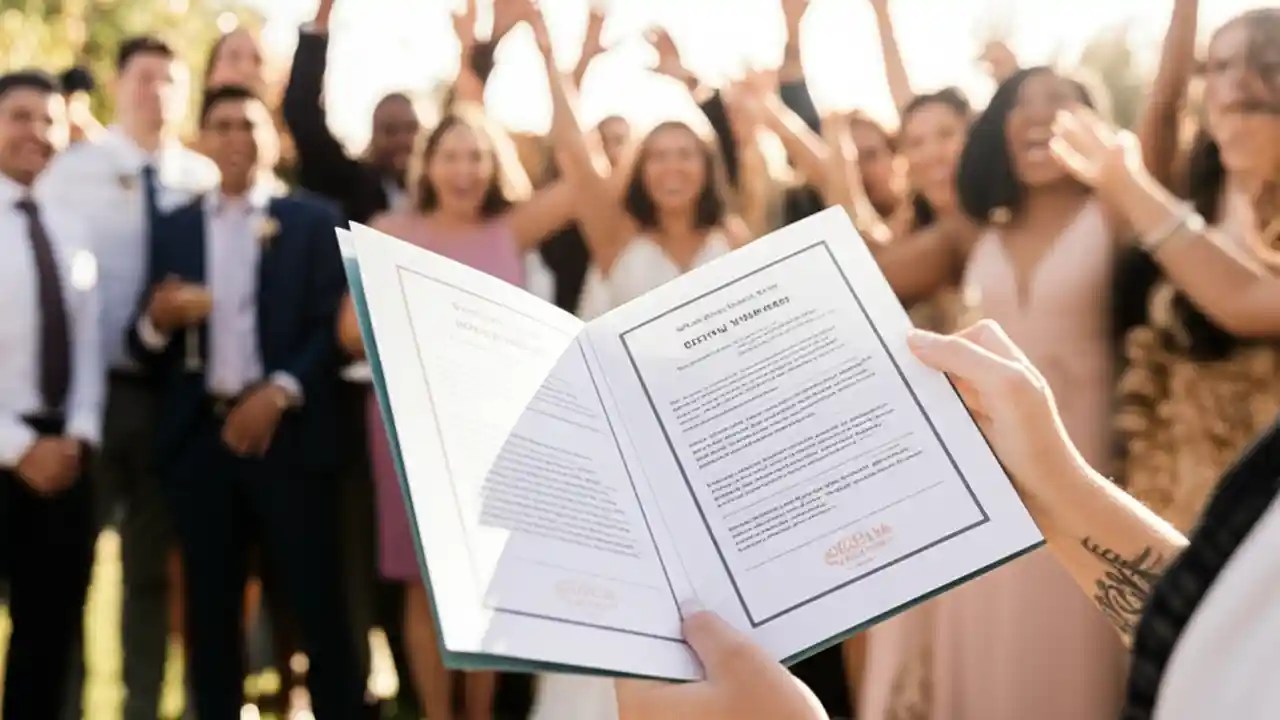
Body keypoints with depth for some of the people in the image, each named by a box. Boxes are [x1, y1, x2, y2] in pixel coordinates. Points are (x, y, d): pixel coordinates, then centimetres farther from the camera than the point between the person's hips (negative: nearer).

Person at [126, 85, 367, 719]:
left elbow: (333, 326, -2)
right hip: (200, 436, 3)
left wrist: (279, 392, -13)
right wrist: (158, 320, -13)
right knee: (210, 607, 9)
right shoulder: (174, 228, 12)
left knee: (316, 597, 1)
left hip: (288, 433, -3)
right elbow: (144, 347, 8)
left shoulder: (312, 221, 4)